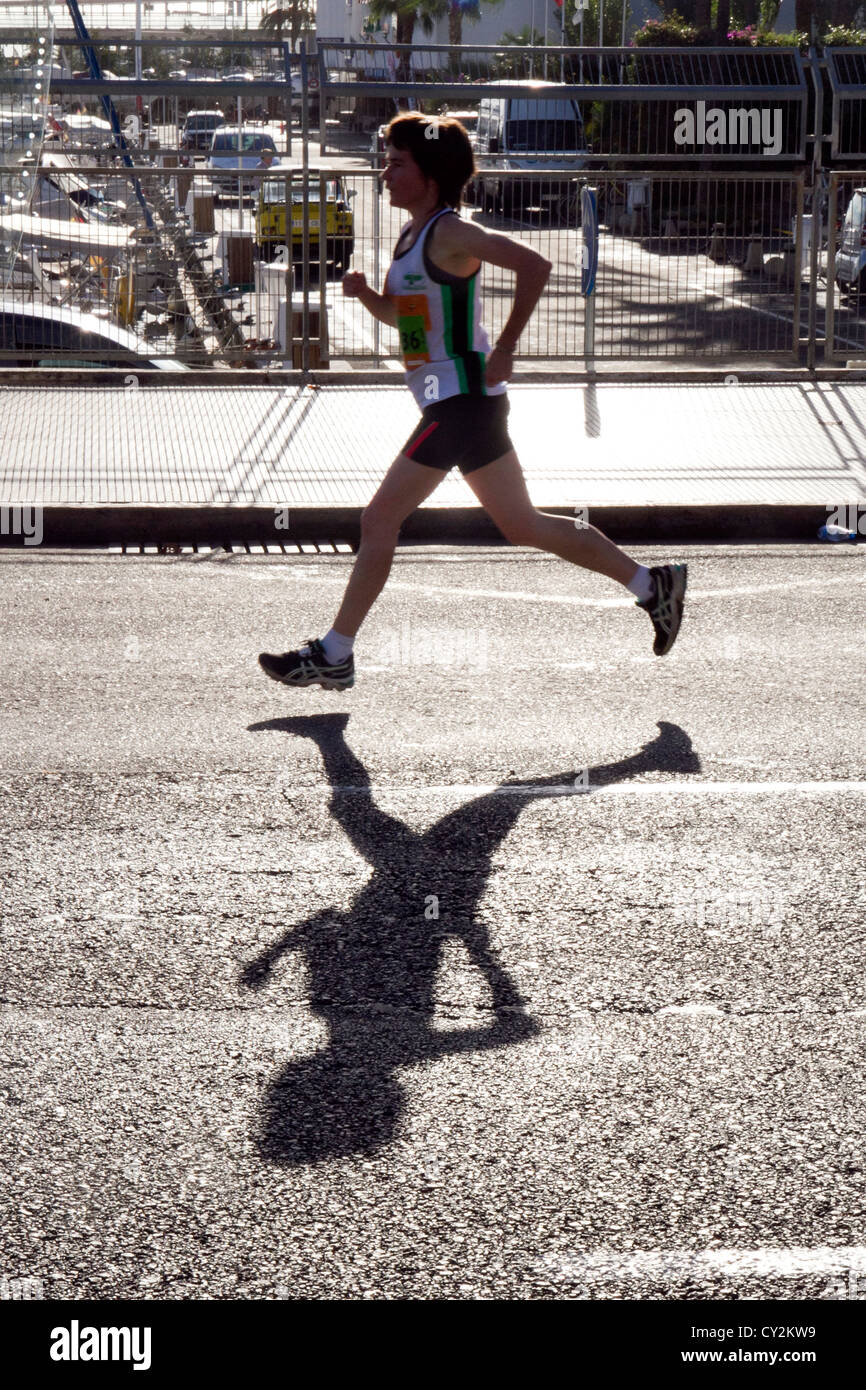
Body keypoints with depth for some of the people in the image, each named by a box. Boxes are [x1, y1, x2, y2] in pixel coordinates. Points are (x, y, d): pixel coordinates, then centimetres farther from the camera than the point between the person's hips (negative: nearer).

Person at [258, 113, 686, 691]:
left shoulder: (449, 233, -13)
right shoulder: (411, 235, 15)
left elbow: (535, 265, -23)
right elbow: (402, 315, 26)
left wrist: (505, 349, -21)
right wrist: (366, 294, 5)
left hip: (462, 399, -10)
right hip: (451, 402, 10)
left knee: (379, 520, -6)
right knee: (524, 525, 14)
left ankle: (334, 655, 2)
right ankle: (654, 584, 20)